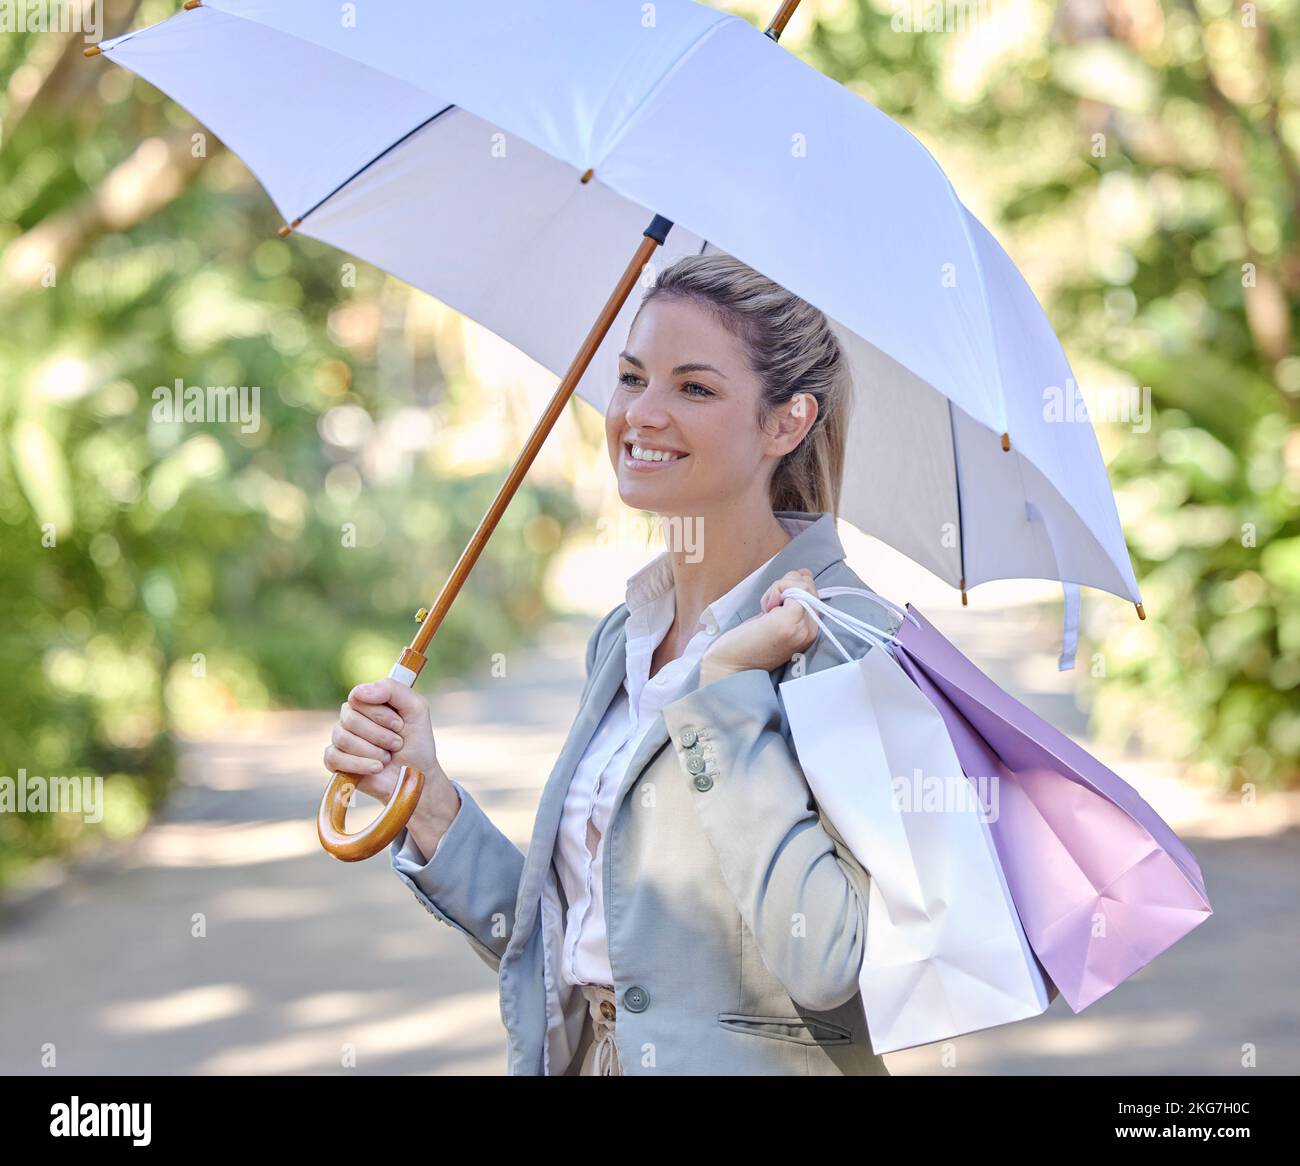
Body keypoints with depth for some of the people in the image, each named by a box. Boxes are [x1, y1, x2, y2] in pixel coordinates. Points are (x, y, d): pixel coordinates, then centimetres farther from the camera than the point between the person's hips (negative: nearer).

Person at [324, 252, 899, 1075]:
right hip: (579, 1059, 5)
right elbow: (555, 946, 12)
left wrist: (726, 688, -20)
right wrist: (427, 797, 0)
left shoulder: (848, 645, -12)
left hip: (752, 1062, -5)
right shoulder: (622, 638, 9)